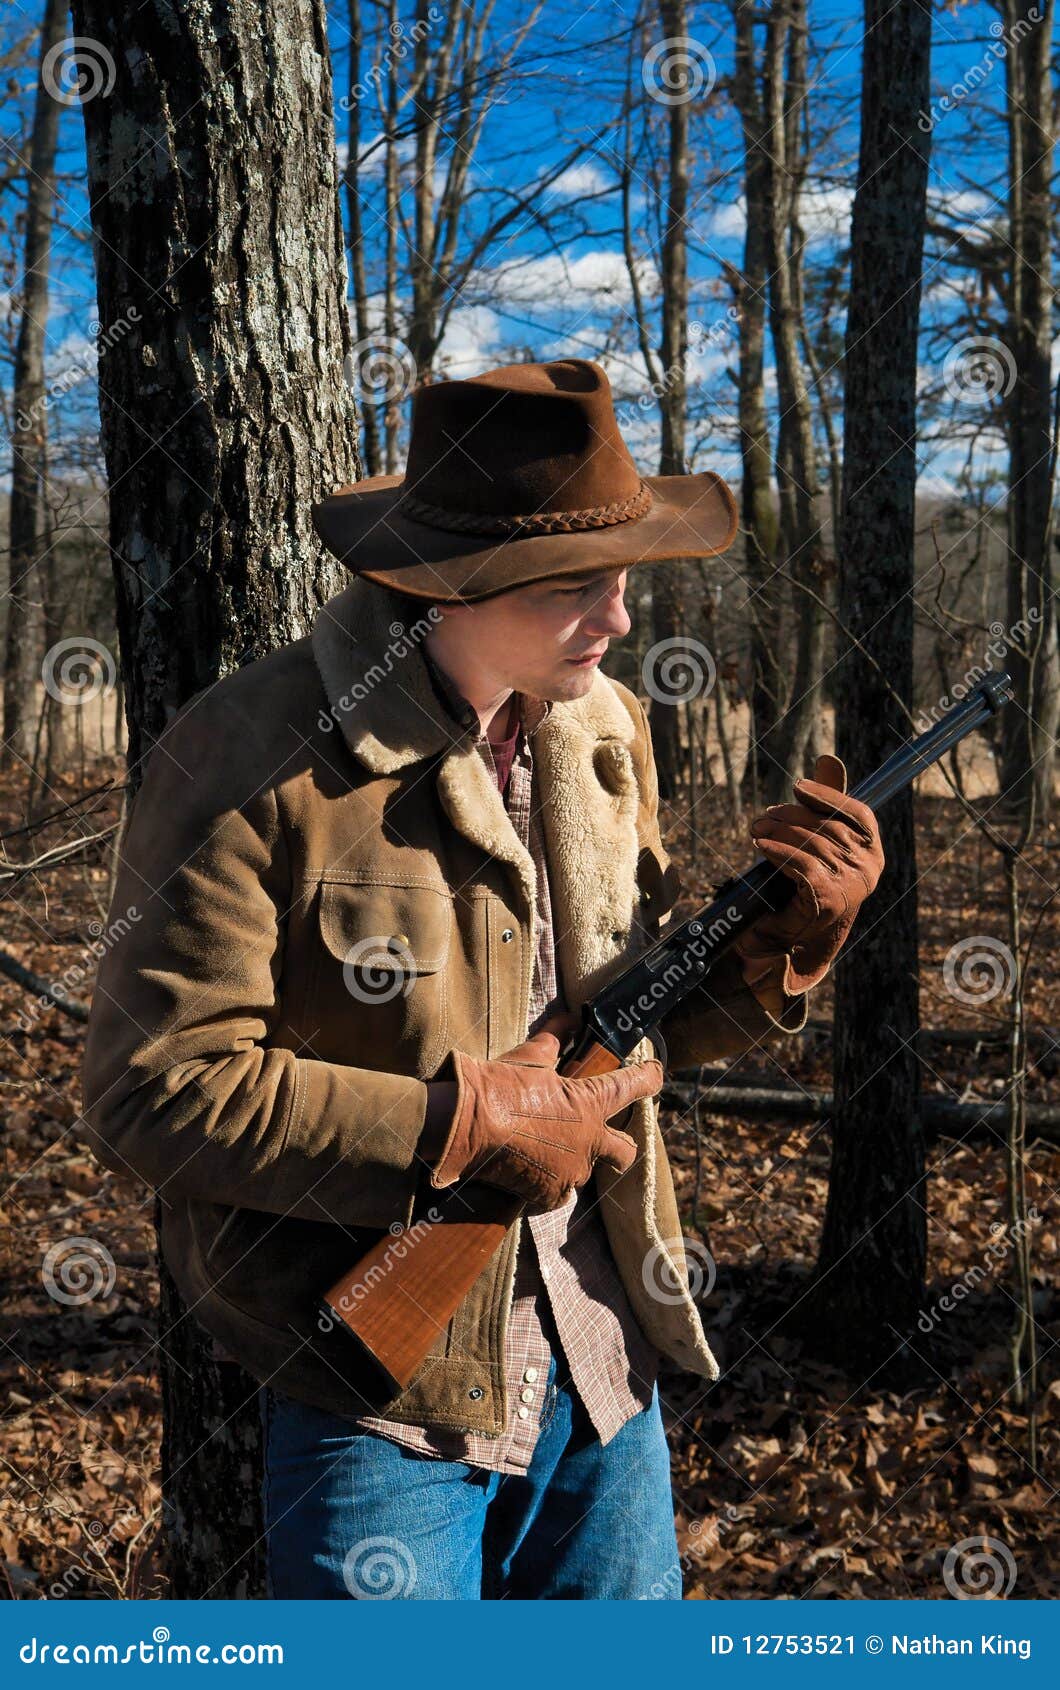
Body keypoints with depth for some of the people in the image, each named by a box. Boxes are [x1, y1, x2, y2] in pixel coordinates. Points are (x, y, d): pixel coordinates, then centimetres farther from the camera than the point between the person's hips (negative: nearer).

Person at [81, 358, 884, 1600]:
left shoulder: (607, 730, 4)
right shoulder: (254, 762, -18)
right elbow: (150, 1091, -21)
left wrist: (788, 945, -7)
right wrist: (463, 1127, -21)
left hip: (603, 1370, 7)